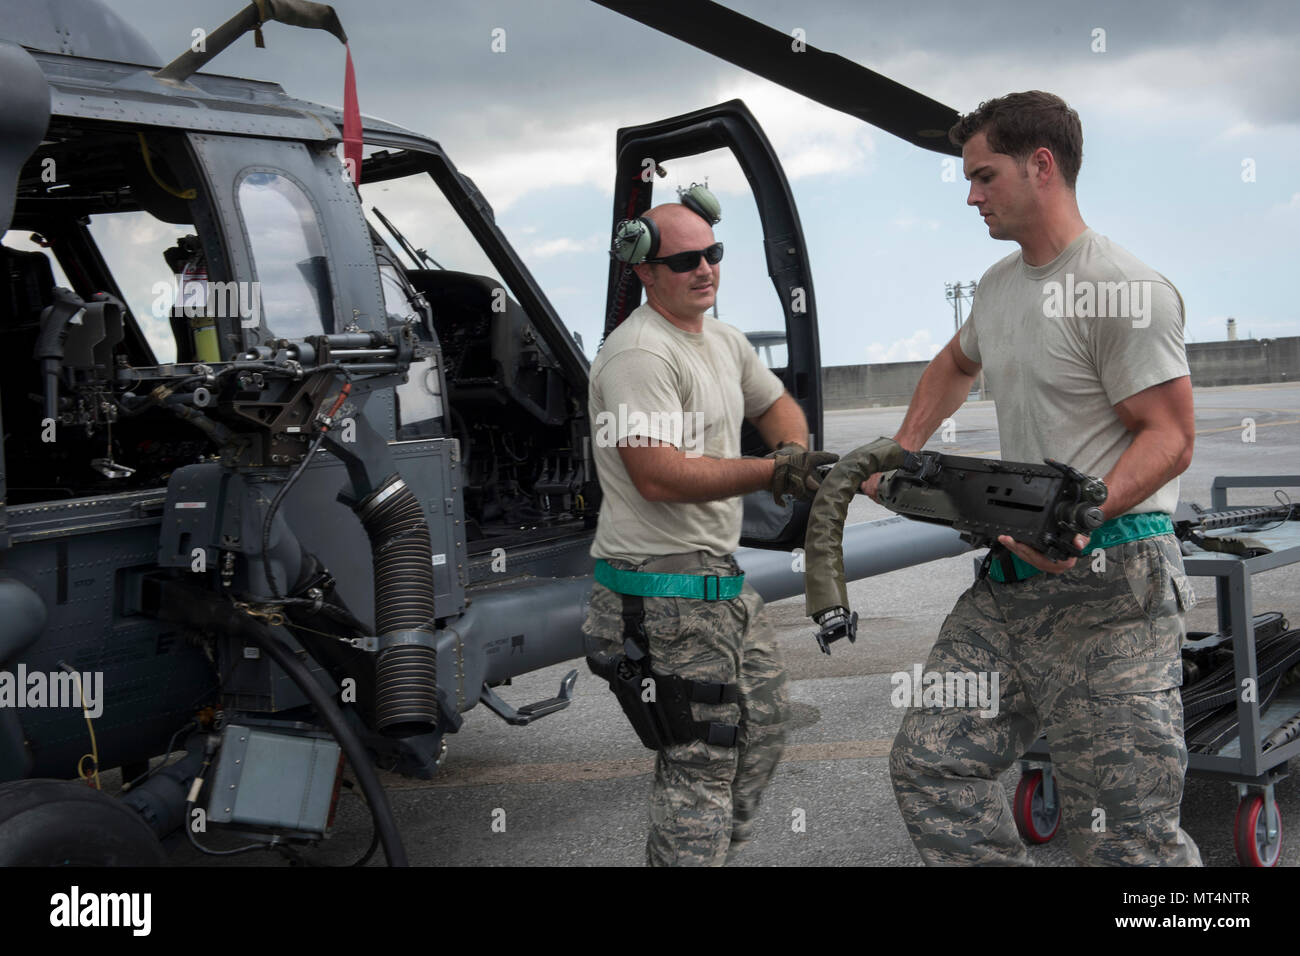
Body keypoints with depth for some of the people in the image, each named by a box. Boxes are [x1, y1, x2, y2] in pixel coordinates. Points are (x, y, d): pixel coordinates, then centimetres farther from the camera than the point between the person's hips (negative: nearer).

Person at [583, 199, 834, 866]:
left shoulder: (725, 341, 14)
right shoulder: (640, 354, -18)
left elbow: (777, 405, 29)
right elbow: (659, 476, -27)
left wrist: (792, 449, 6)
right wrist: (772, 473, -31)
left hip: (722, 574, 11)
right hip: (666, 590, -10)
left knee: (763, 723, 21)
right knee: (700, 763, -6)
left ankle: (719, 851, 36)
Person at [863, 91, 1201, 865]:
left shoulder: (1122, 289, -11)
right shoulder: (999, 285, 16)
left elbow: (1170, 438, -14)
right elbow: (954, 366, 36)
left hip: (1109, 581, -8)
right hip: (1013, 576, 9)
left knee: (1126, 838, -4)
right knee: (932, 767, 5)